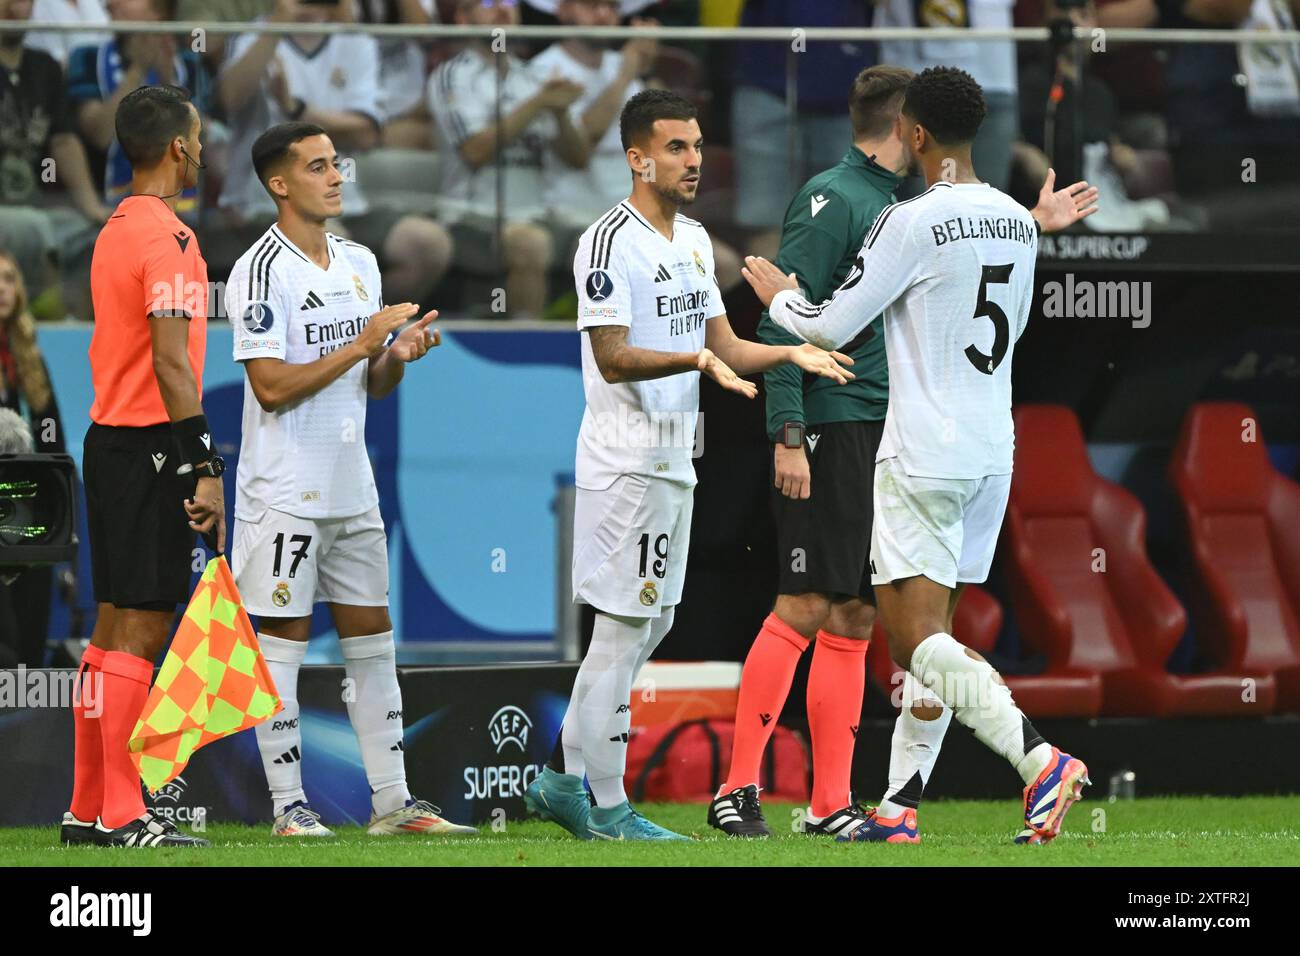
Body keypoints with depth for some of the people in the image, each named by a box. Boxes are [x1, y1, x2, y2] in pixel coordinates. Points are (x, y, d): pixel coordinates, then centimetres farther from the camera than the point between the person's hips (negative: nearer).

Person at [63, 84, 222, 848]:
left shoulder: (115, 231, 15)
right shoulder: (167, 237, -14)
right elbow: (171, 364, -20)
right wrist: (205, 469, -21)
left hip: (110, 436, 9)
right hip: (152, 447, -9)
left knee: (116, 625, 12)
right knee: (141, 627, -8)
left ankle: (88, 809, 15)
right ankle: (123, 814, -8)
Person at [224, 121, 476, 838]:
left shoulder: (359, 264, 13)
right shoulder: (260, 273, -12)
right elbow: (272, 386, -19)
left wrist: (399, 355, -3)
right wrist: (360, 345, -18)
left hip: (351, 485, 7)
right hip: (285, 490, -7)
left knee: (372, 638, 7)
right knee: (283, 640, -3)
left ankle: (392, 800, 11)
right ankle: (289, 805, 2)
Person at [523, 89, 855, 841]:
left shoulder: (695, 240, 15)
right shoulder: (610, 243, -13)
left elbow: (722, 345, 16)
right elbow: (613, 359, -19)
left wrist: (791, 353, 1)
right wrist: (697, 360, -32)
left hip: (675, 461, 10)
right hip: (627, 461, -10)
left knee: (651, 625, 14)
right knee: (623, 628, -5)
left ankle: (565, 778, 21)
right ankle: (608, 806, 0)